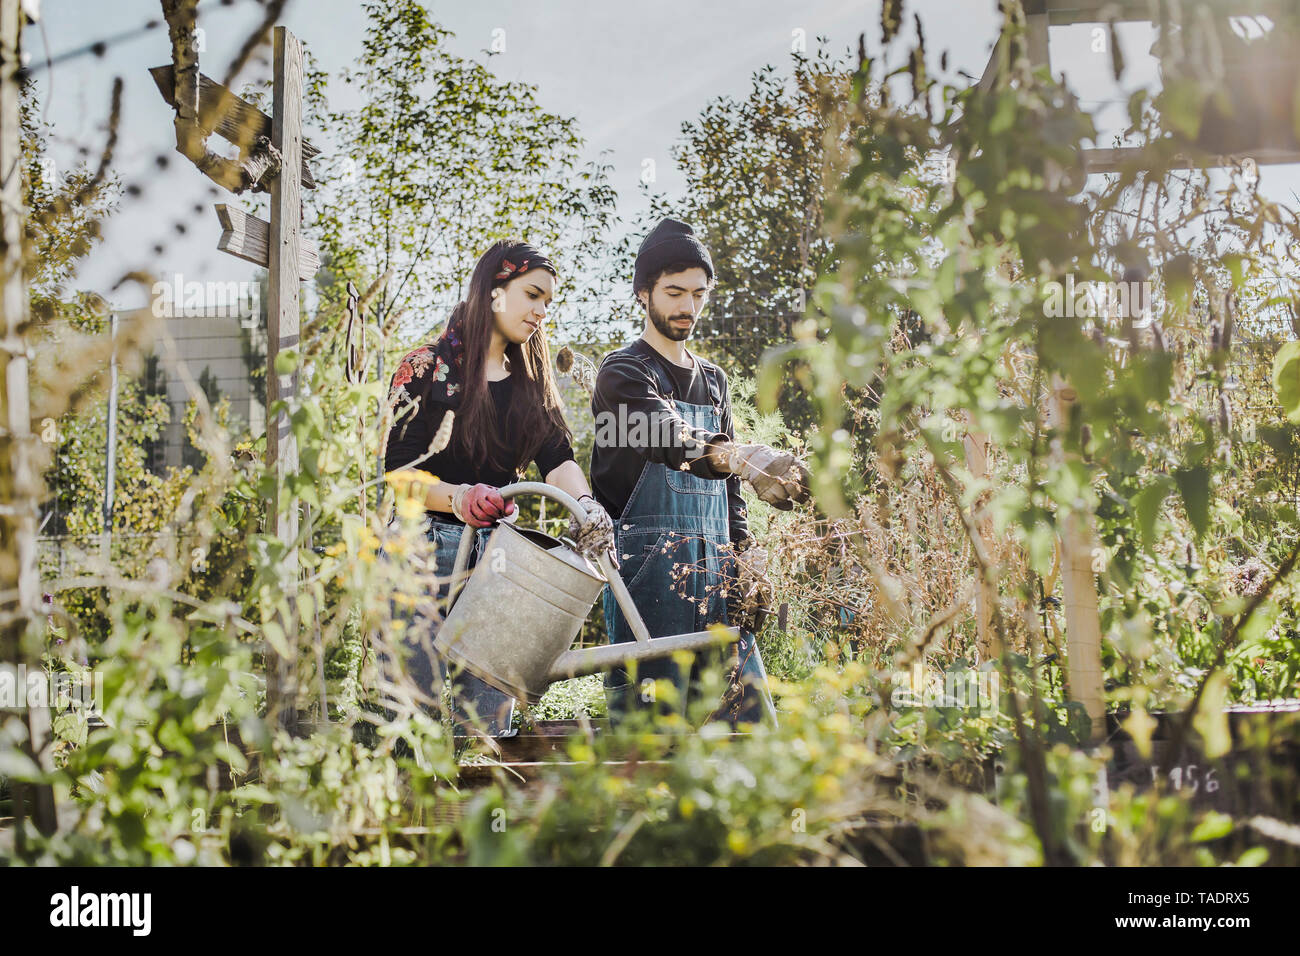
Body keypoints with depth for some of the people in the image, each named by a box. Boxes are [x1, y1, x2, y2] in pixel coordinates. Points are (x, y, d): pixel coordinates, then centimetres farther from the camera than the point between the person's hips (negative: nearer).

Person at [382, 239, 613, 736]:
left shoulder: (530, 382, 15)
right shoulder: (426, 368, 0)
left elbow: (557, 457, 1)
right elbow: (399, 472, -6)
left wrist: (585, 504, -21)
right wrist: (458, 498, -25)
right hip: (425, 550, -4)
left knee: (489, 721, 3)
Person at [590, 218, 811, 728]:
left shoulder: (713, 381, 21)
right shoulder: (624, 372, -2)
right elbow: (676, 442, -23)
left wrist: (744, 552, 9)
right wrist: (746, 458, -41)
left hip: (715, 570, 7)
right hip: (649, 566, -7)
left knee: (752, 714, 3)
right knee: (647, 715, -9)